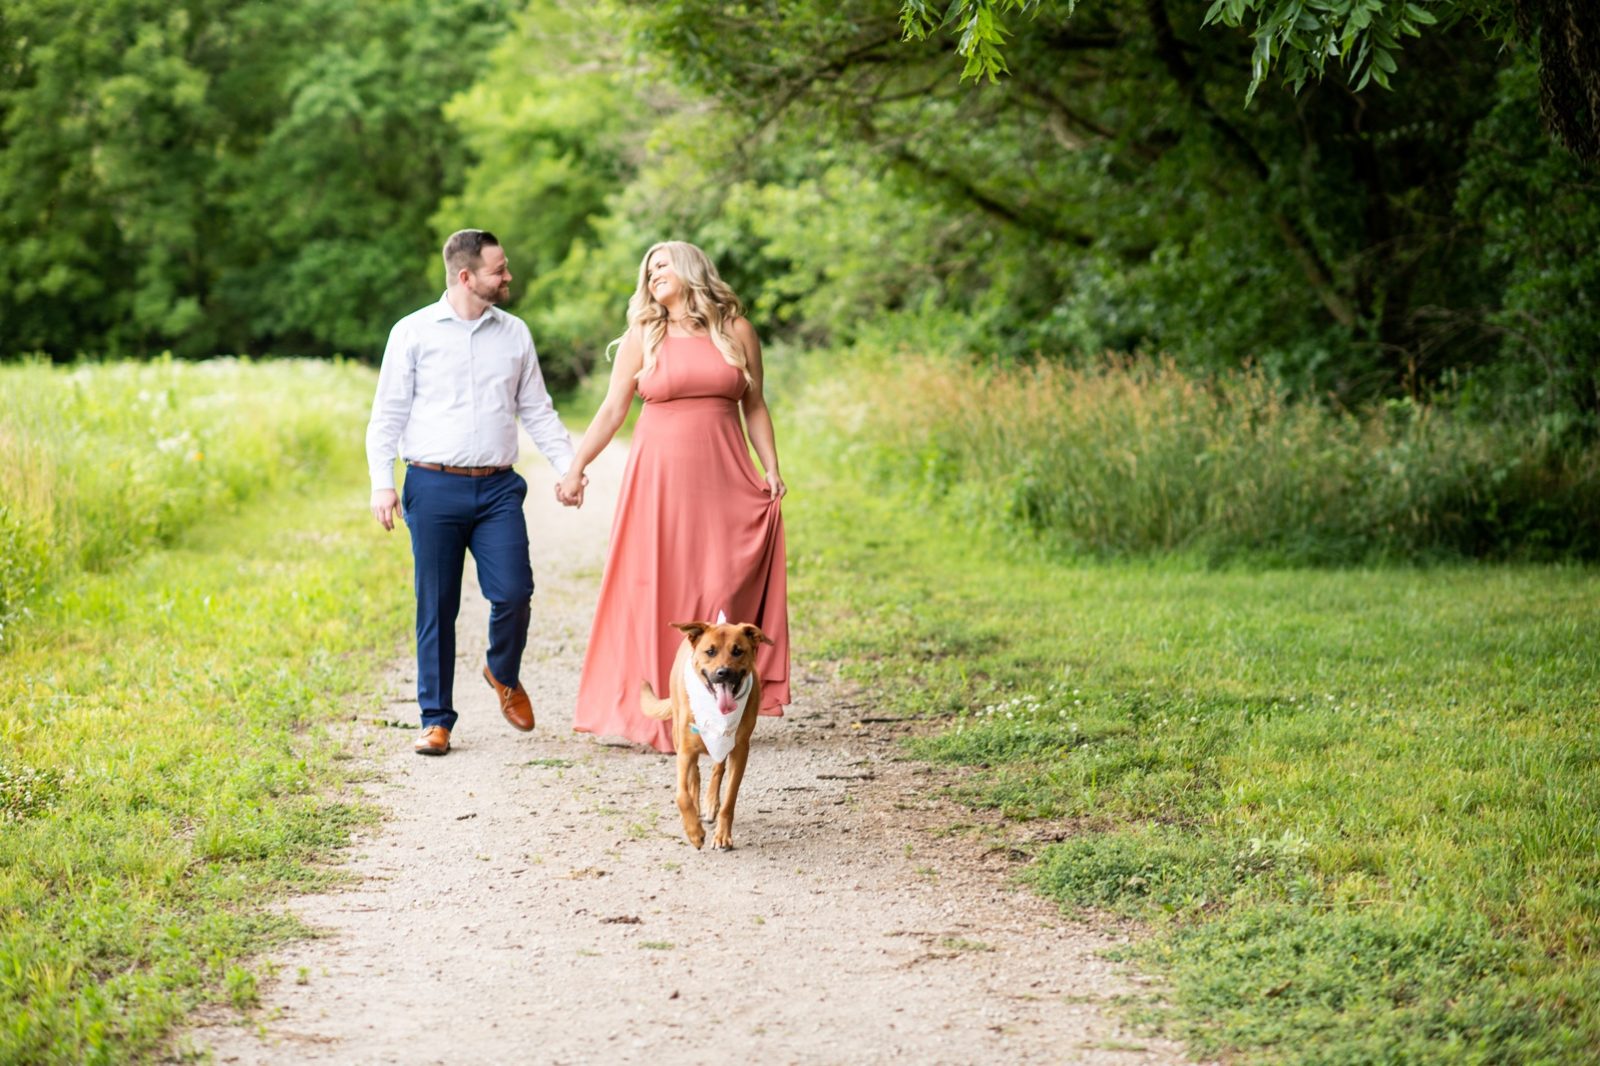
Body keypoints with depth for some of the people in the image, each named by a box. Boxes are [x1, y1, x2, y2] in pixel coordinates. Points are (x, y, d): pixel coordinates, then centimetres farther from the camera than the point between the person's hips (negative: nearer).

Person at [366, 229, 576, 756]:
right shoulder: (414, 332, 3)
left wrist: (568, 464, 4)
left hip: (498, 488, 2)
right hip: (434, 487, -2)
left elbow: (537, 410, 17)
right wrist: (382, 483, -5)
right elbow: (388, 414, 4)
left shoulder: (514, 333, 12)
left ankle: (504, 675, 20)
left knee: (513, 593, -10)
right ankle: (436, 719, 11)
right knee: (437, 607, 1)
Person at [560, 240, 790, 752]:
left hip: (721, 479, 1)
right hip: (659, 478, 0)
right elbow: (612, 410, 6)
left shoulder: (736, 331, 7)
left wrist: (771, 469, 1)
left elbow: (755, 407, 10)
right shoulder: (642, 337, 5)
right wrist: (576, 468, -1)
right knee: (659, 591, -1)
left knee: (722, 590, -4)